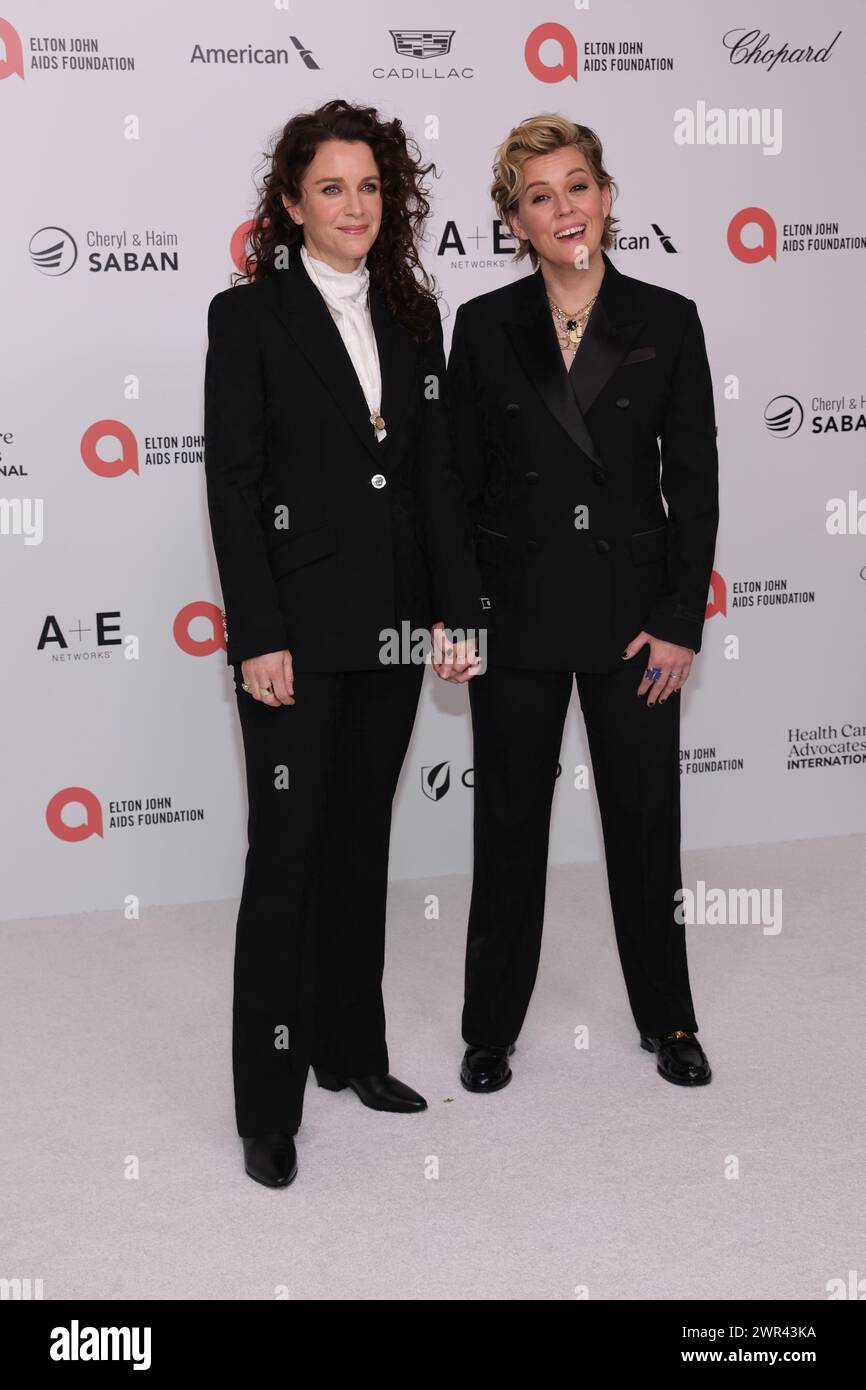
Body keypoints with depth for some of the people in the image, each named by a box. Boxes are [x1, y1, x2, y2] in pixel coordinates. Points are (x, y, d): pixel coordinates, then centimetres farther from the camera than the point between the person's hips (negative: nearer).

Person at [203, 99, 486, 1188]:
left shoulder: (411, 317, 10)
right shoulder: (249, 314, -5)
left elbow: (436, 476, 9)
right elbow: (232, 485, -9)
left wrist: (460, 609, 3)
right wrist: (257, 636, -15)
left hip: (391, 626, 5)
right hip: (298, 628, -5)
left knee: (361, 842, 15)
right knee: (287, 853, 0)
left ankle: (351, 1049, 30)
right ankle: (268, 1106, 10)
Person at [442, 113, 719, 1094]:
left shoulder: (667, 322, 0)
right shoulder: (485, 326, 1)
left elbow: (694, 484, 0)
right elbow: (458, 481, 3)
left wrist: (682, 619, -6)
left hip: (633, 610, 0)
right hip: (517, 611, 0)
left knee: (645, 816, 10)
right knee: (509, 820, 9)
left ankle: (666, 1018, 29)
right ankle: (491, 1028, 25)